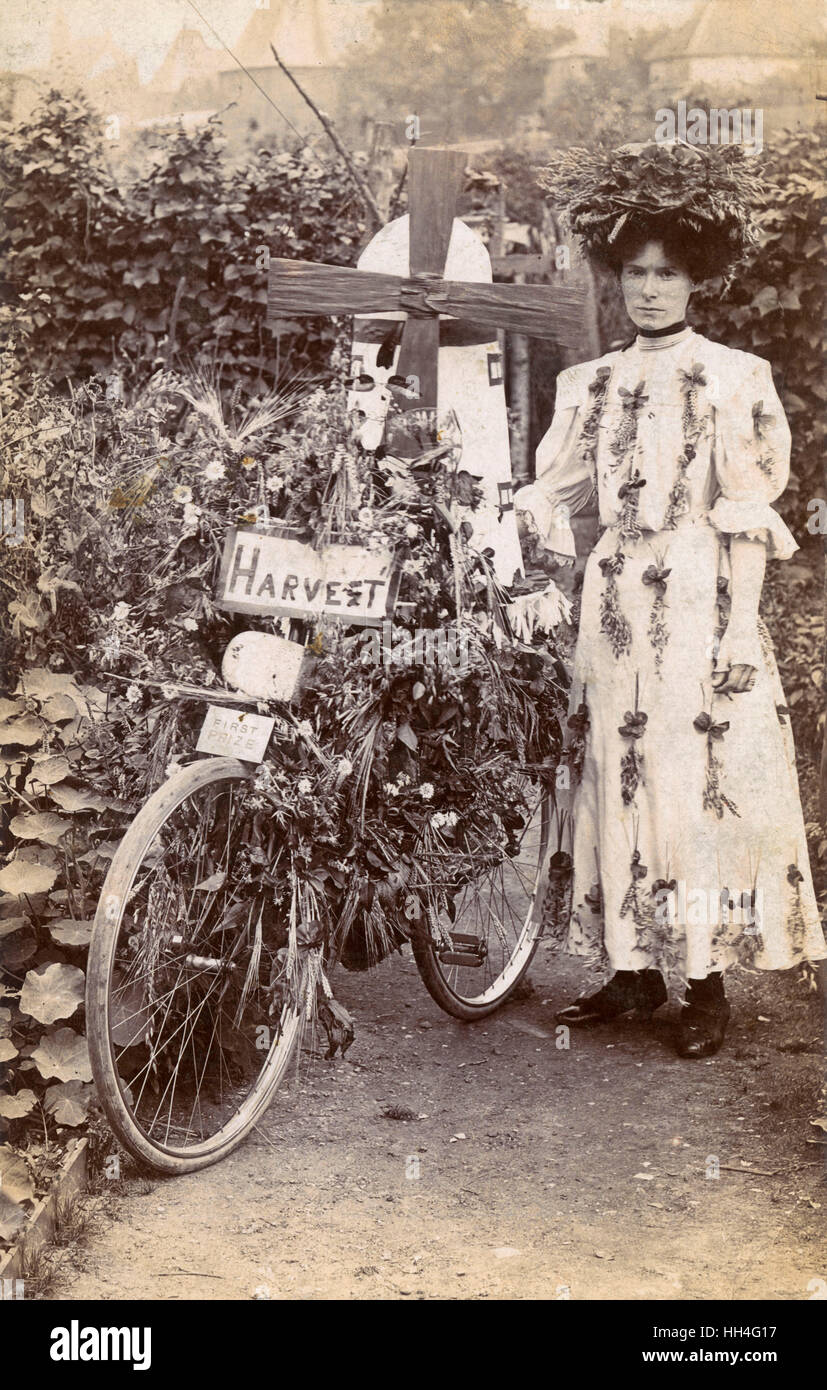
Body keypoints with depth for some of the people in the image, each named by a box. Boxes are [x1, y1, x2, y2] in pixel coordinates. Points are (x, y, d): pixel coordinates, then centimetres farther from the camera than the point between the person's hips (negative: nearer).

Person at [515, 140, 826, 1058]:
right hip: (616, 601, 4)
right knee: (615, 777, 5)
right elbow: (553, 492, 14)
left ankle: (706, 982, 3)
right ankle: (633, 969, 15)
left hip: (700, 600, -4)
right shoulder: (590, 384, 14)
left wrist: (735, 634, -9)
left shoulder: (736, 377, 2)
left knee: (701, 779, -5)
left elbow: (751, 510, -3)